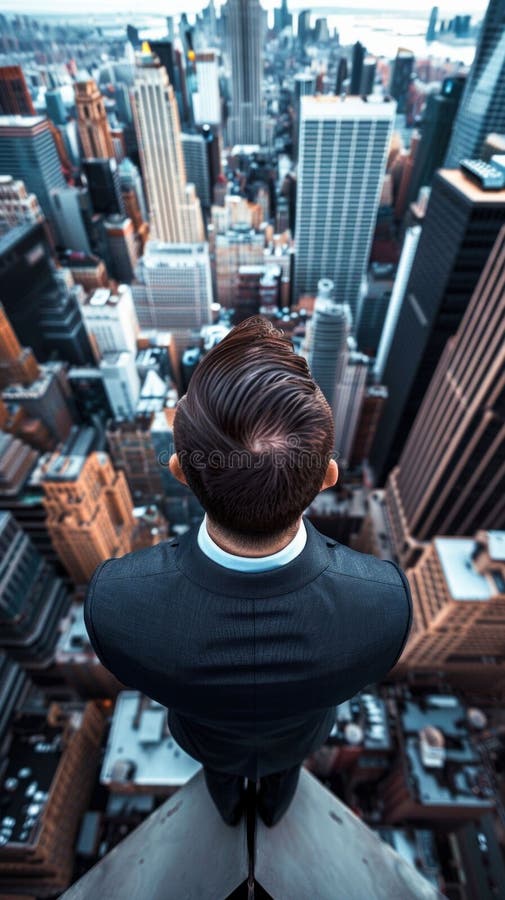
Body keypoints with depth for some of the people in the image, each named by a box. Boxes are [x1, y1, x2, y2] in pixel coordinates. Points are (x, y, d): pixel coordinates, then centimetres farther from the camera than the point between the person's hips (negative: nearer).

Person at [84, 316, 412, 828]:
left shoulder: (115, 598, -47)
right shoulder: (385, 598, -46)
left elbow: (140, 671, -21)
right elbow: (362, 667, -19)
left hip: (205, 732, 0)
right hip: (296, 732, 1)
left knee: (220, 766, 39)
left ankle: (229, 805, 75)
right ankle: (274, 805, 75)